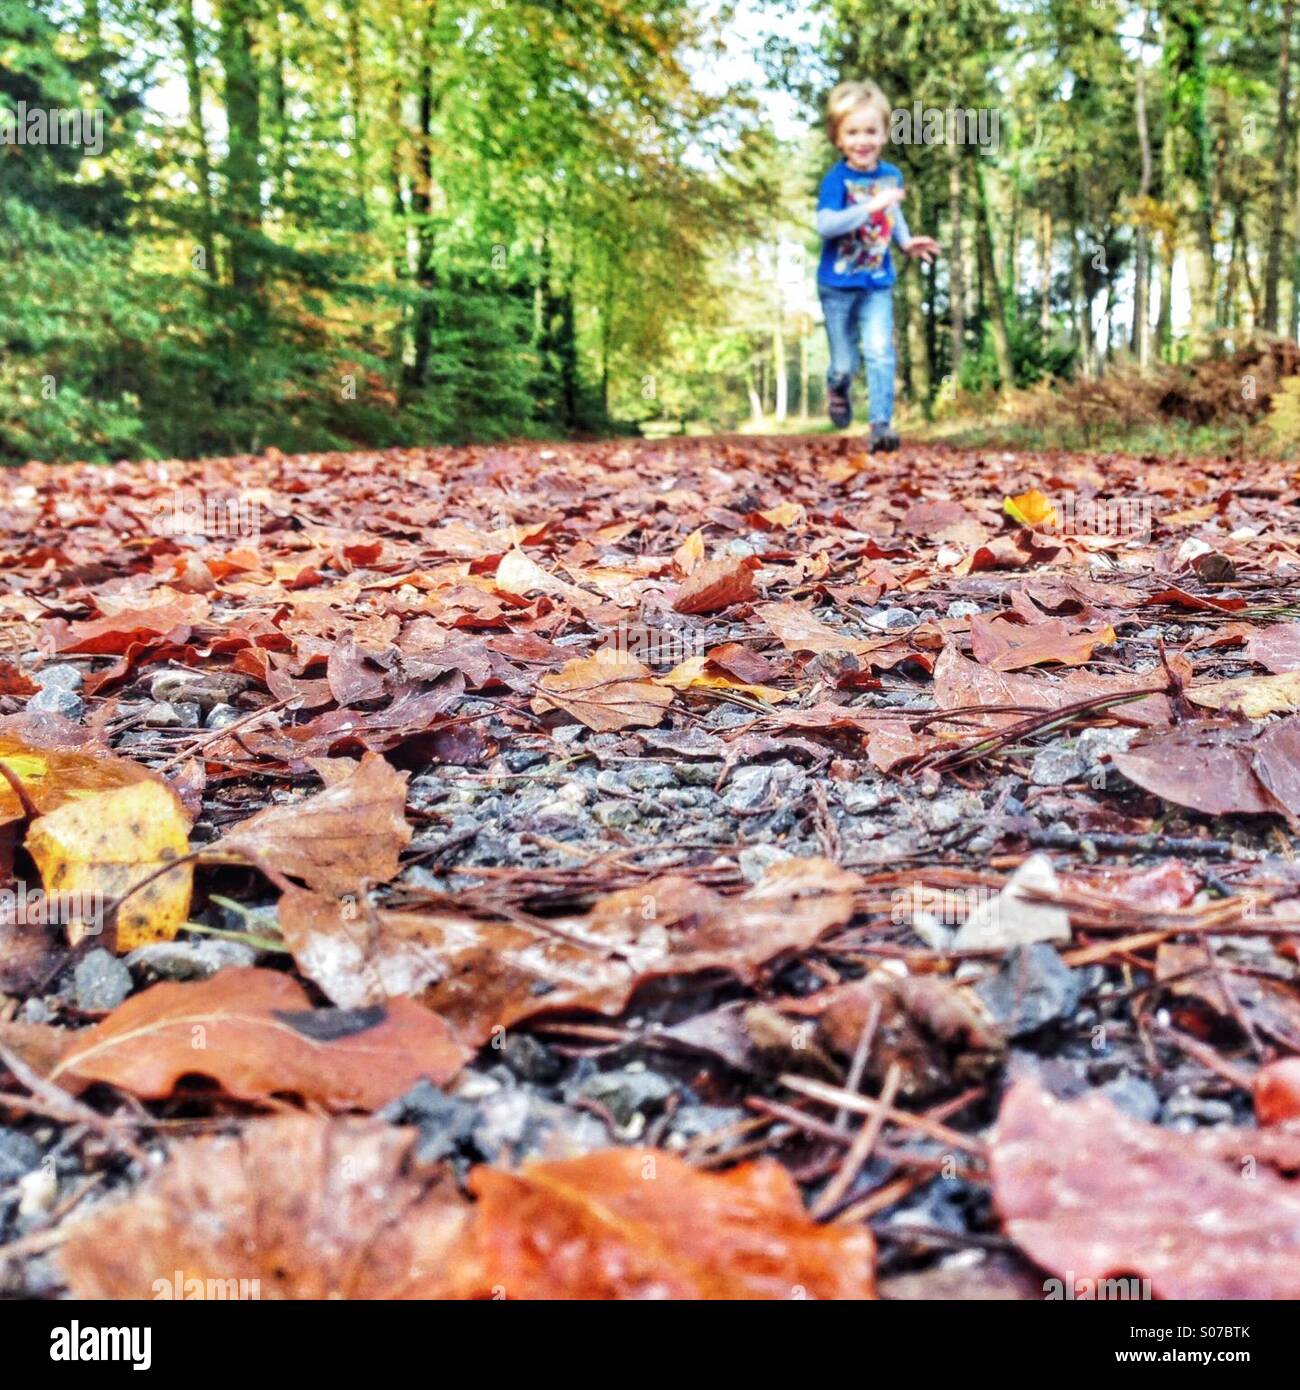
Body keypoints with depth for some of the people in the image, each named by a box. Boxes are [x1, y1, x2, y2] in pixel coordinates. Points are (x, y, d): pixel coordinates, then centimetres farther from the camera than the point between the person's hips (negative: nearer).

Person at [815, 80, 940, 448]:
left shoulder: (892, 175, 2)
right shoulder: (837, 179, -16)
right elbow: (824, 225, -31)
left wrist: (906, 242, 6)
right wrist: (871, 205, -37)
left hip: (877, 285, 3)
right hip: (837, 285, -3)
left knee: (880, 352, -13)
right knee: (845, 364, 8)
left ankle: (881, 425, -10)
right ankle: (838, 390, 43)